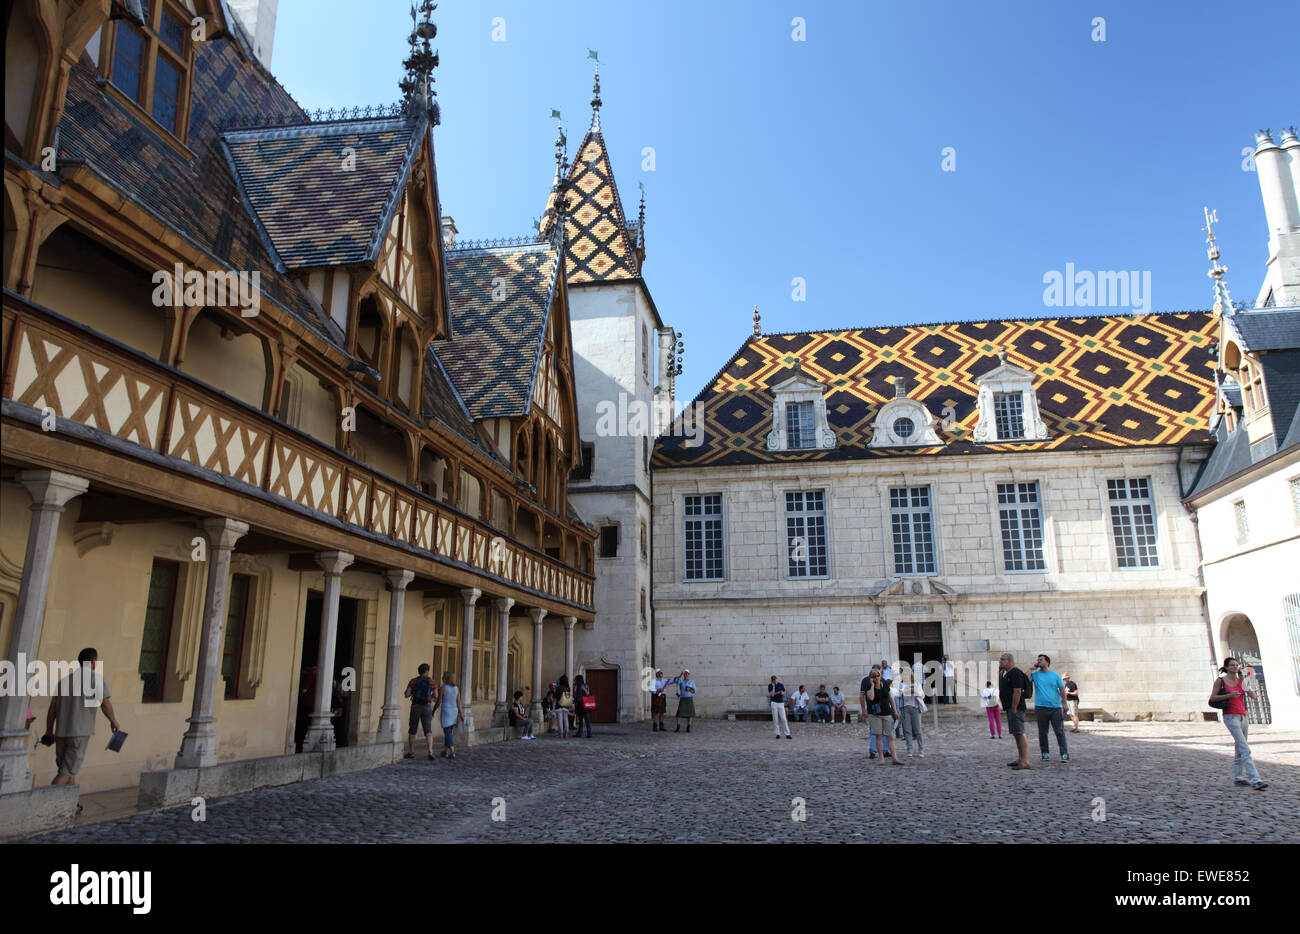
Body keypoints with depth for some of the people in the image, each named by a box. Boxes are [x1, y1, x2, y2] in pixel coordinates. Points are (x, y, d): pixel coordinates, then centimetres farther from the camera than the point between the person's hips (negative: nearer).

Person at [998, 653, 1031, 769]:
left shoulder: (1015, 673, -14)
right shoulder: (1007, 674, 18)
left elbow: (1017, 691, -21)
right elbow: (1001, 689, 23)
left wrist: (1014, 709, -23)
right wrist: (1000, 672, 14)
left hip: (1015, 708, -11)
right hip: (1010, 708, 11)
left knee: (1020, 734, -11)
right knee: (1016, 734, 14)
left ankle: (1025, 761, -13)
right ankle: (1020, 759, 21)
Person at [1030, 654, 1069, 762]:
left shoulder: (1055, 675, 5)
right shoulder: (1035, 674, 6)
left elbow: (1062, 690, 6)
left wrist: (1064, 703, -1)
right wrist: (1033, 668, -6)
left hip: (1055, 707, -1)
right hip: (1041, 707, 1)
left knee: (1059, 731, -3)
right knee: (1042, 732, 6)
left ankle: (1064, 753, 0)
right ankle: (1045, 753, 15)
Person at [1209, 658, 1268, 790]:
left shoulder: (1240, 680, 10)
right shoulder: (1220, 680, -3)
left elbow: (1253, 696, 4)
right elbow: (1212, 698, -6)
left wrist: (1247, 688, -12)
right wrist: (1229, 695, -17)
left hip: (1243, 716, 6)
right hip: (1230, 717, -6)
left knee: (1239, 748, 12)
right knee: (1245, 749, -14)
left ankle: (1238, 777, 22)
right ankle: (1254, 780, -19)